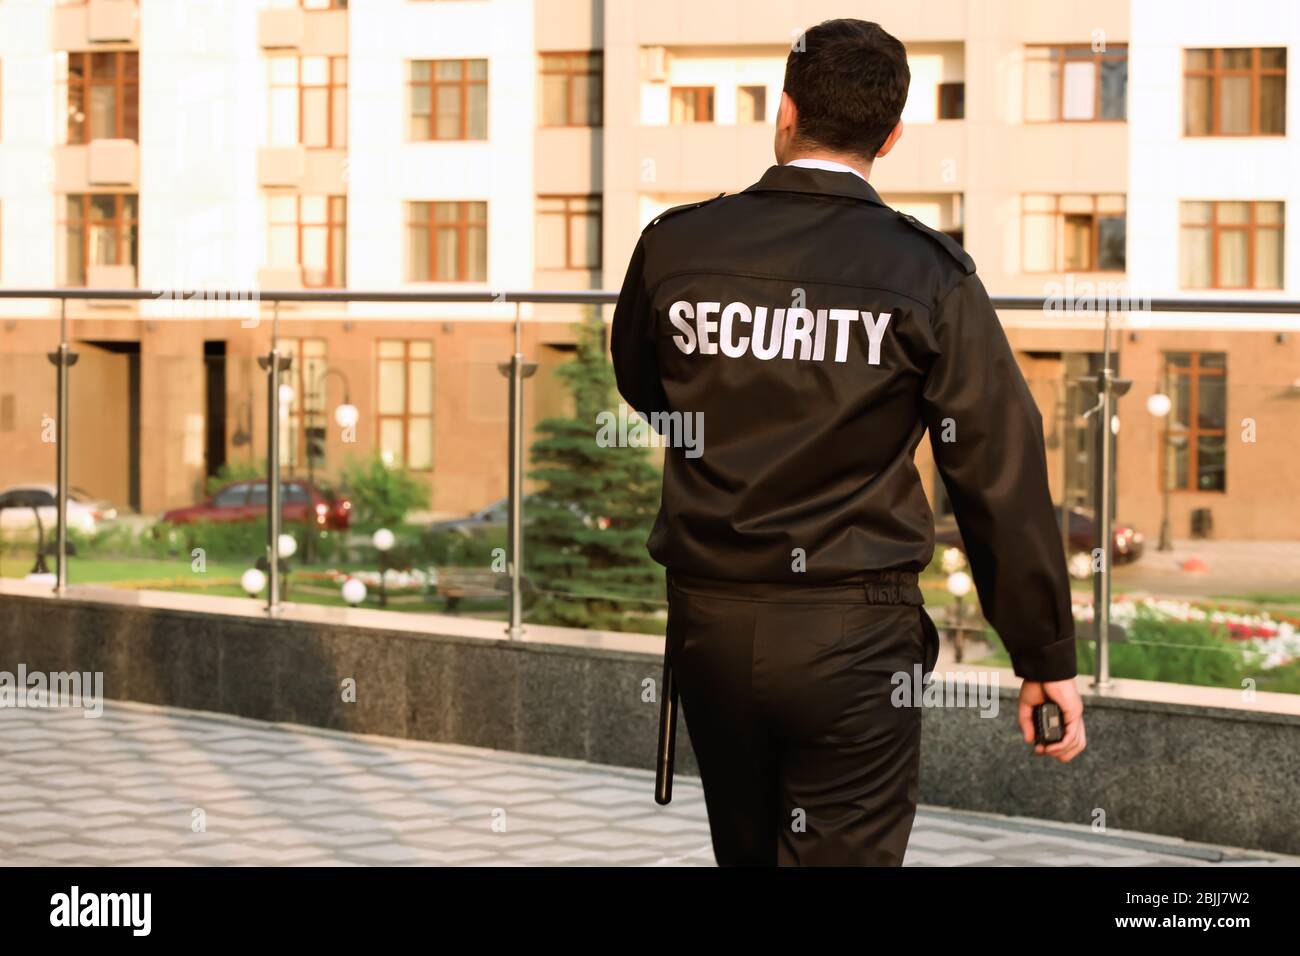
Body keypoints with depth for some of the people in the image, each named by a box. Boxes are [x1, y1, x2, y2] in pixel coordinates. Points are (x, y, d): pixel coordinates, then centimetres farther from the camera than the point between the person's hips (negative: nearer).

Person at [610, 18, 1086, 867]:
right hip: (853, 636, -3)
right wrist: (1047, 658, -1)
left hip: (708, 626, 4)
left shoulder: (673, 245, -2)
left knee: (744, 850, 21)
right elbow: (1001, 477, -9)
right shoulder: (927, 272, -10)